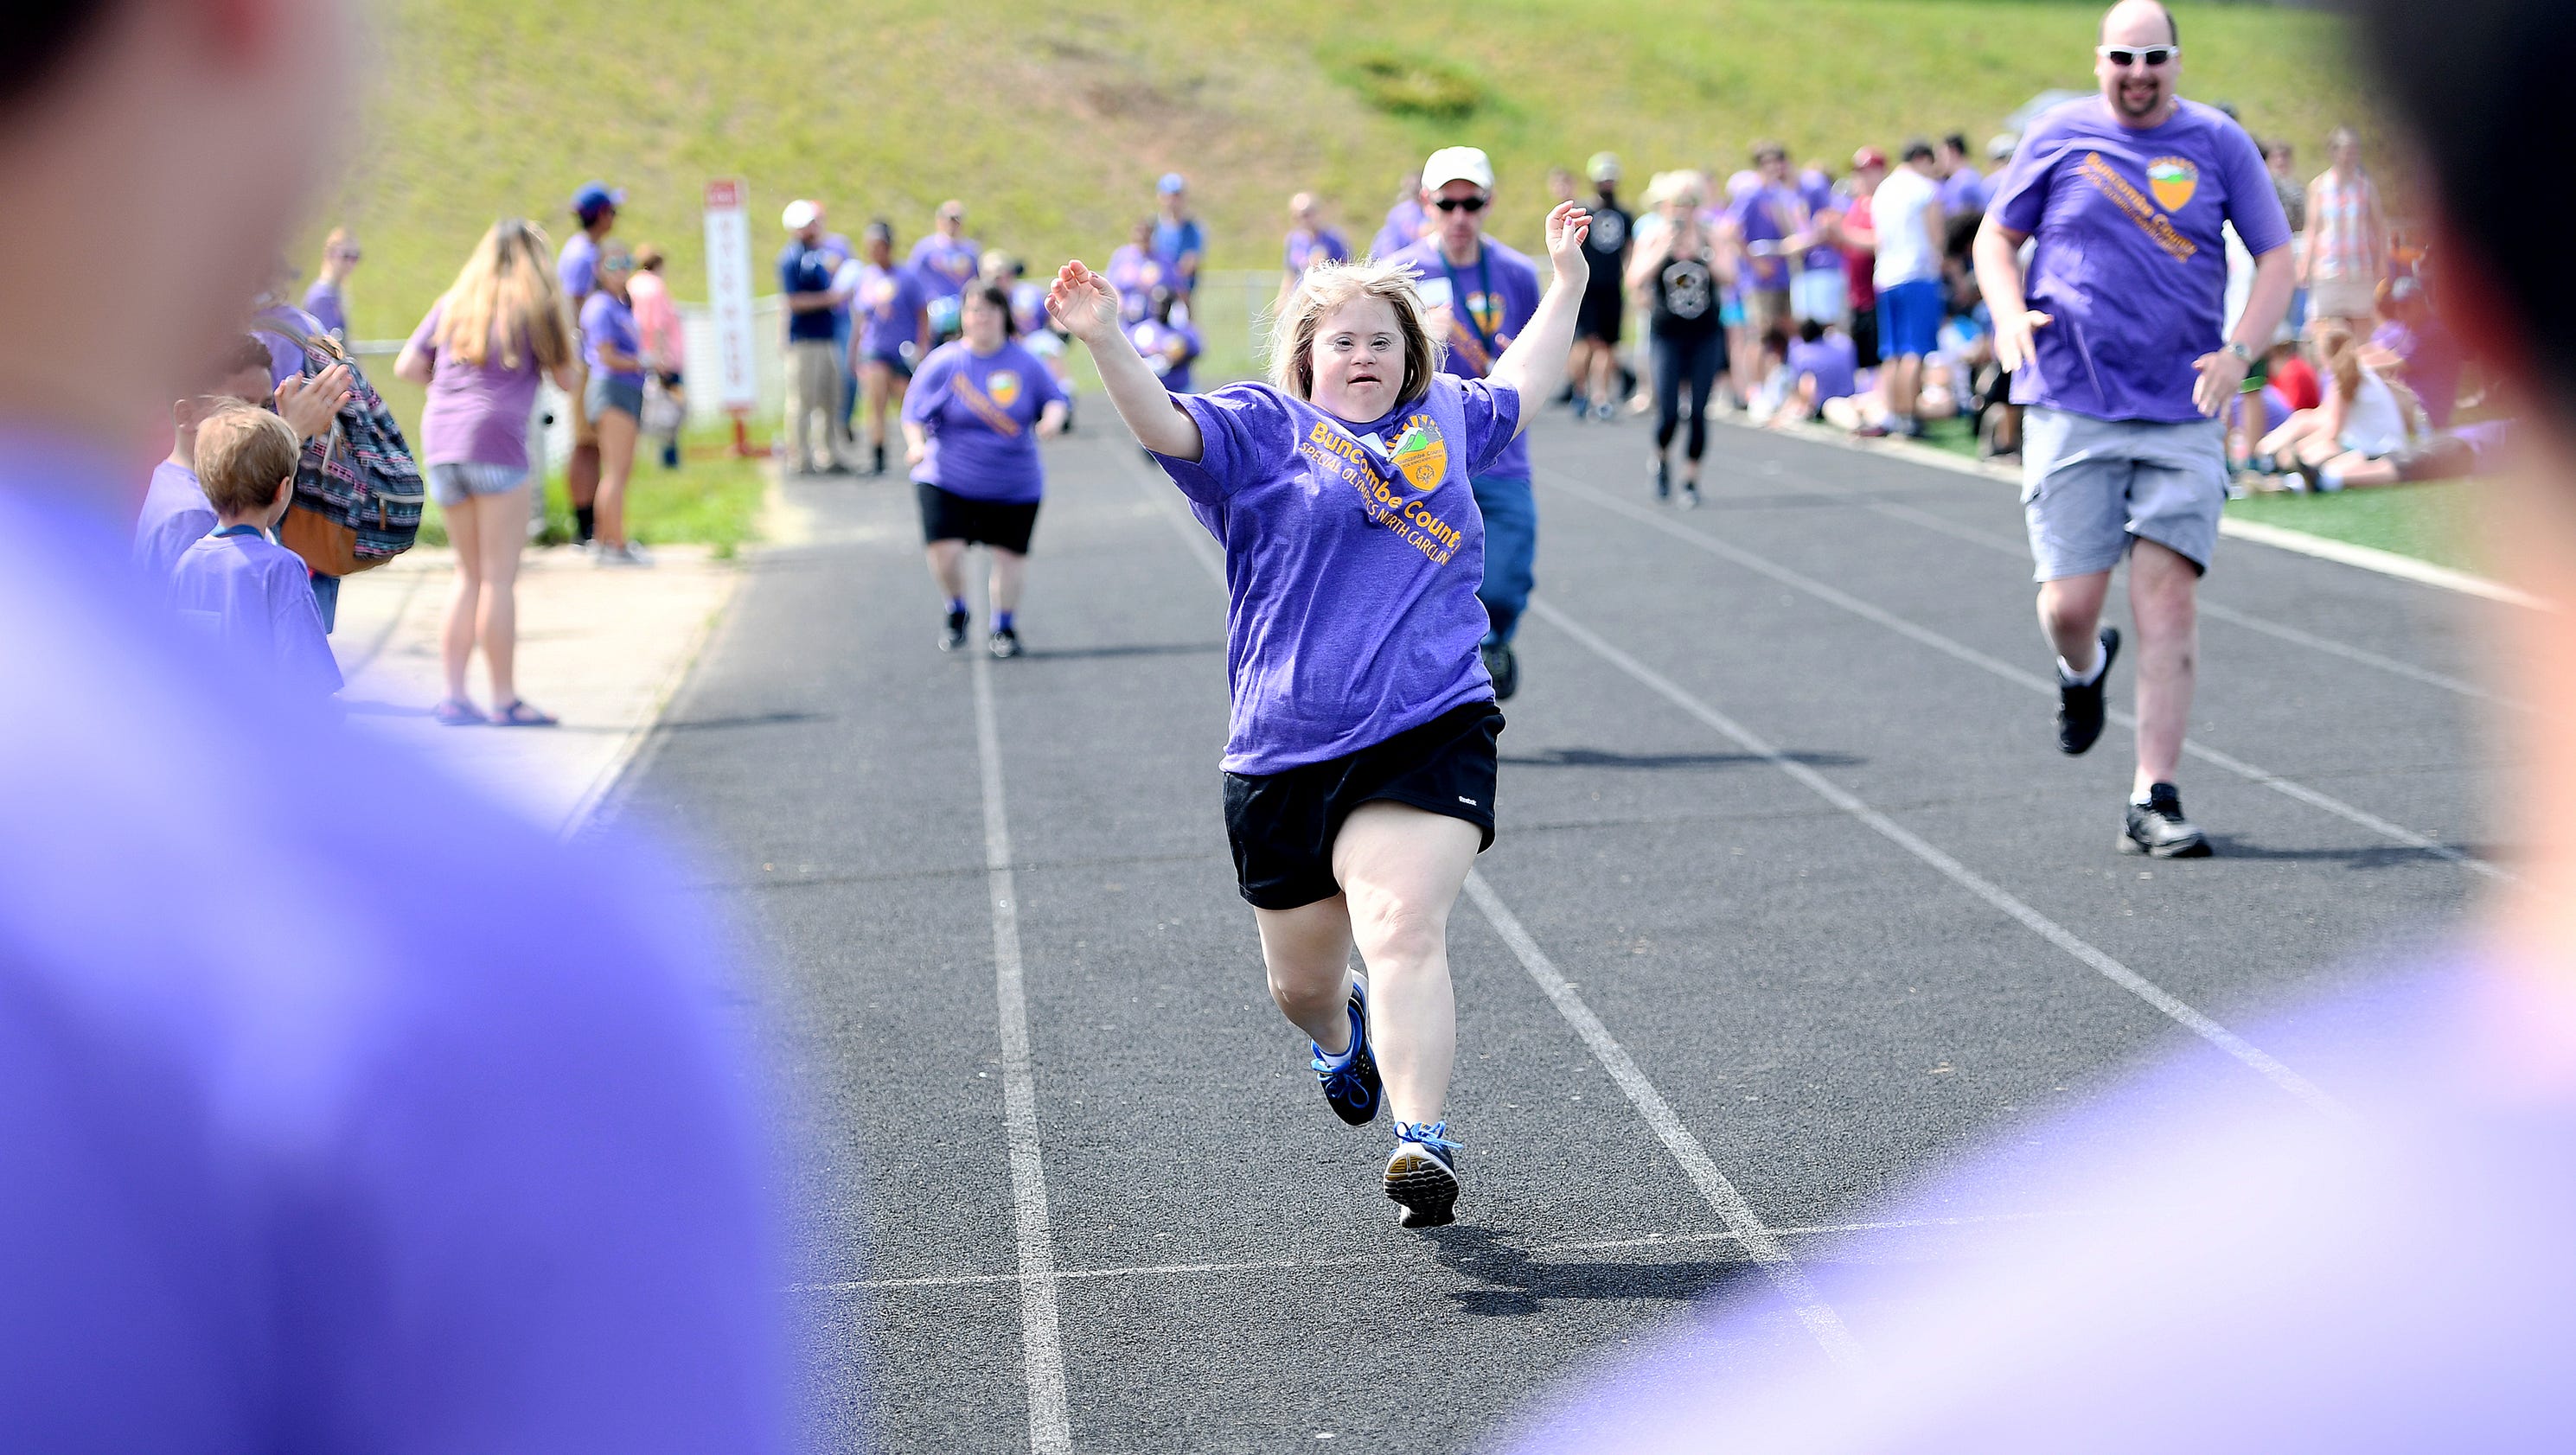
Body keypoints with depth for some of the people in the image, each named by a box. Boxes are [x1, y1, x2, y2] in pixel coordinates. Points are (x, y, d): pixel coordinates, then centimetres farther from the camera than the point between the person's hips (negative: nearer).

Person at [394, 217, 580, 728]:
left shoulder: (453, 304, 15)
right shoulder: (536, 306, 1)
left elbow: (406, 367, 12)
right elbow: (566, 379, 5)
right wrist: (563, 335, 20)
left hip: (440, 443, 5)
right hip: (497, 440, -5)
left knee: (471, 575, 14)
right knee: (499, 577, -3)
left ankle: (453, 695, 9)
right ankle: (506, 700, -1)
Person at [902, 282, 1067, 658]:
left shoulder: (1025, 363, -2)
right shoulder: (944, 363, -6)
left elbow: (1054, 399, 9)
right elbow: (915, 414, -4)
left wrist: (1052, 419, -14)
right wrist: (916, 443, -24)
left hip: (1014, 486, 2)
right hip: (947, 481, -2)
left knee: (1009, 555, 9)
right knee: (944, 551, -16)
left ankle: (1004, 628, 32)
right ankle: (956, 612, 15)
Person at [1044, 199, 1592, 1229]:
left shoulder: (1441, 418, 19)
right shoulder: (1264, 428, 5)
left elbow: (1517, 393, 38)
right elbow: (1164, 425, -11)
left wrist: (1567, 283, 42)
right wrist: (1104, 341, -28)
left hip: (1428, 734, 1)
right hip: (1285, 755, 0)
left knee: (1404, 930, -21)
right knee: (1301, 977, 13)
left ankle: (1423, 1141, -26)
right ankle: (1341, 1034, 49)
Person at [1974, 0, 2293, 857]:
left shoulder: (2219, 144, 6)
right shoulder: (2060, 137, 6)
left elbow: (2277, 259, 8)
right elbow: (1996, 238, 15)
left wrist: (2239, 351, -7)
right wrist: (2011, 312, -6)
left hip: (2183, 412, 0)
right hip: (2070, 405, 0)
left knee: (2167, 600, -7)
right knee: (2070, 604, -3)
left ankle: (2153, 801, -2)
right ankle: (2082, 672, 36)